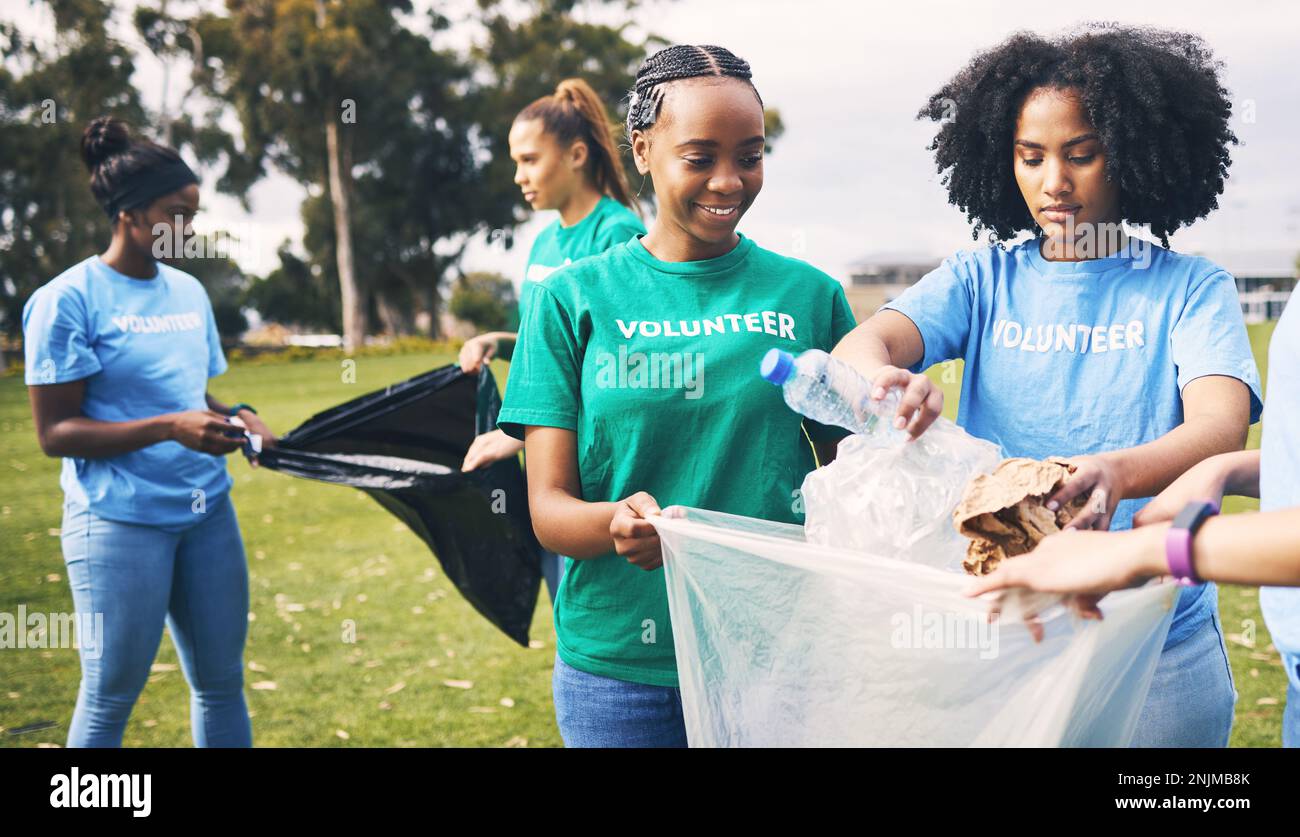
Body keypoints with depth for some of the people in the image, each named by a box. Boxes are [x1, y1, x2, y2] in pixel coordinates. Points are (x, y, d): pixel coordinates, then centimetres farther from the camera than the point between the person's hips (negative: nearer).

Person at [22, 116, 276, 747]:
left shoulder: (188, 291, 10)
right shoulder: (68, 300, -9)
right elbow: (55, 432, -12)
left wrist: (233, 417, -1)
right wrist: (171, 428, -20)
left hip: (208, 510, 6)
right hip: (119, 522, -6)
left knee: (221, 681, 10)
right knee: (110, 694, 3)